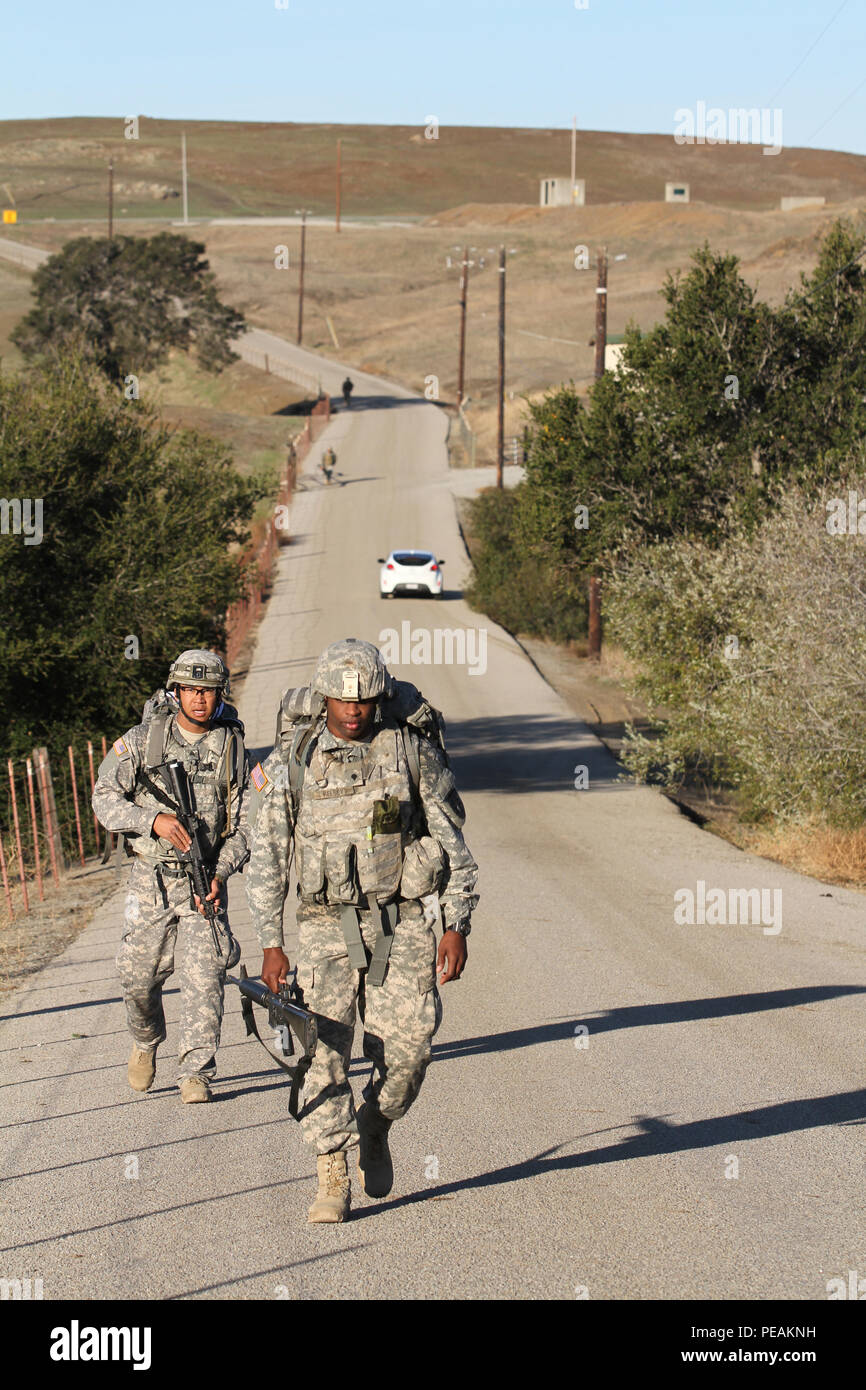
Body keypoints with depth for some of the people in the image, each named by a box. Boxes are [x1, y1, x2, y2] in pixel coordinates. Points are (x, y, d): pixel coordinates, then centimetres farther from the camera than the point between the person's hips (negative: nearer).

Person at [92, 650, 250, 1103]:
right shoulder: (142, 740, -3)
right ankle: (145, 1042, 36)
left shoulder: (232, 747, -1)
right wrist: (155, 819, -22)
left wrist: (219, 874, -13)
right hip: (151, 877, 0)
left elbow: (243, 825, 1)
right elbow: (105, 798, -6)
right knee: (139, 975, 6)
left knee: (204, 976, -10)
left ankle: (195, 1073, -3)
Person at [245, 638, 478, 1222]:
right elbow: (266, 856, 3)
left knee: (407, 1044, -7)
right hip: (326, 923, 0)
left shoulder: (413, 750, -4)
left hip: (403, 920, 0)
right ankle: (333, 1181, -3)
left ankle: (376, 1129, 24)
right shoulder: (291, 760, -3)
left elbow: (453, 841, 2)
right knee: (325, 1047, -9)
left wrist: (457, 927, -3)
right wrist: (271, 944, -1)